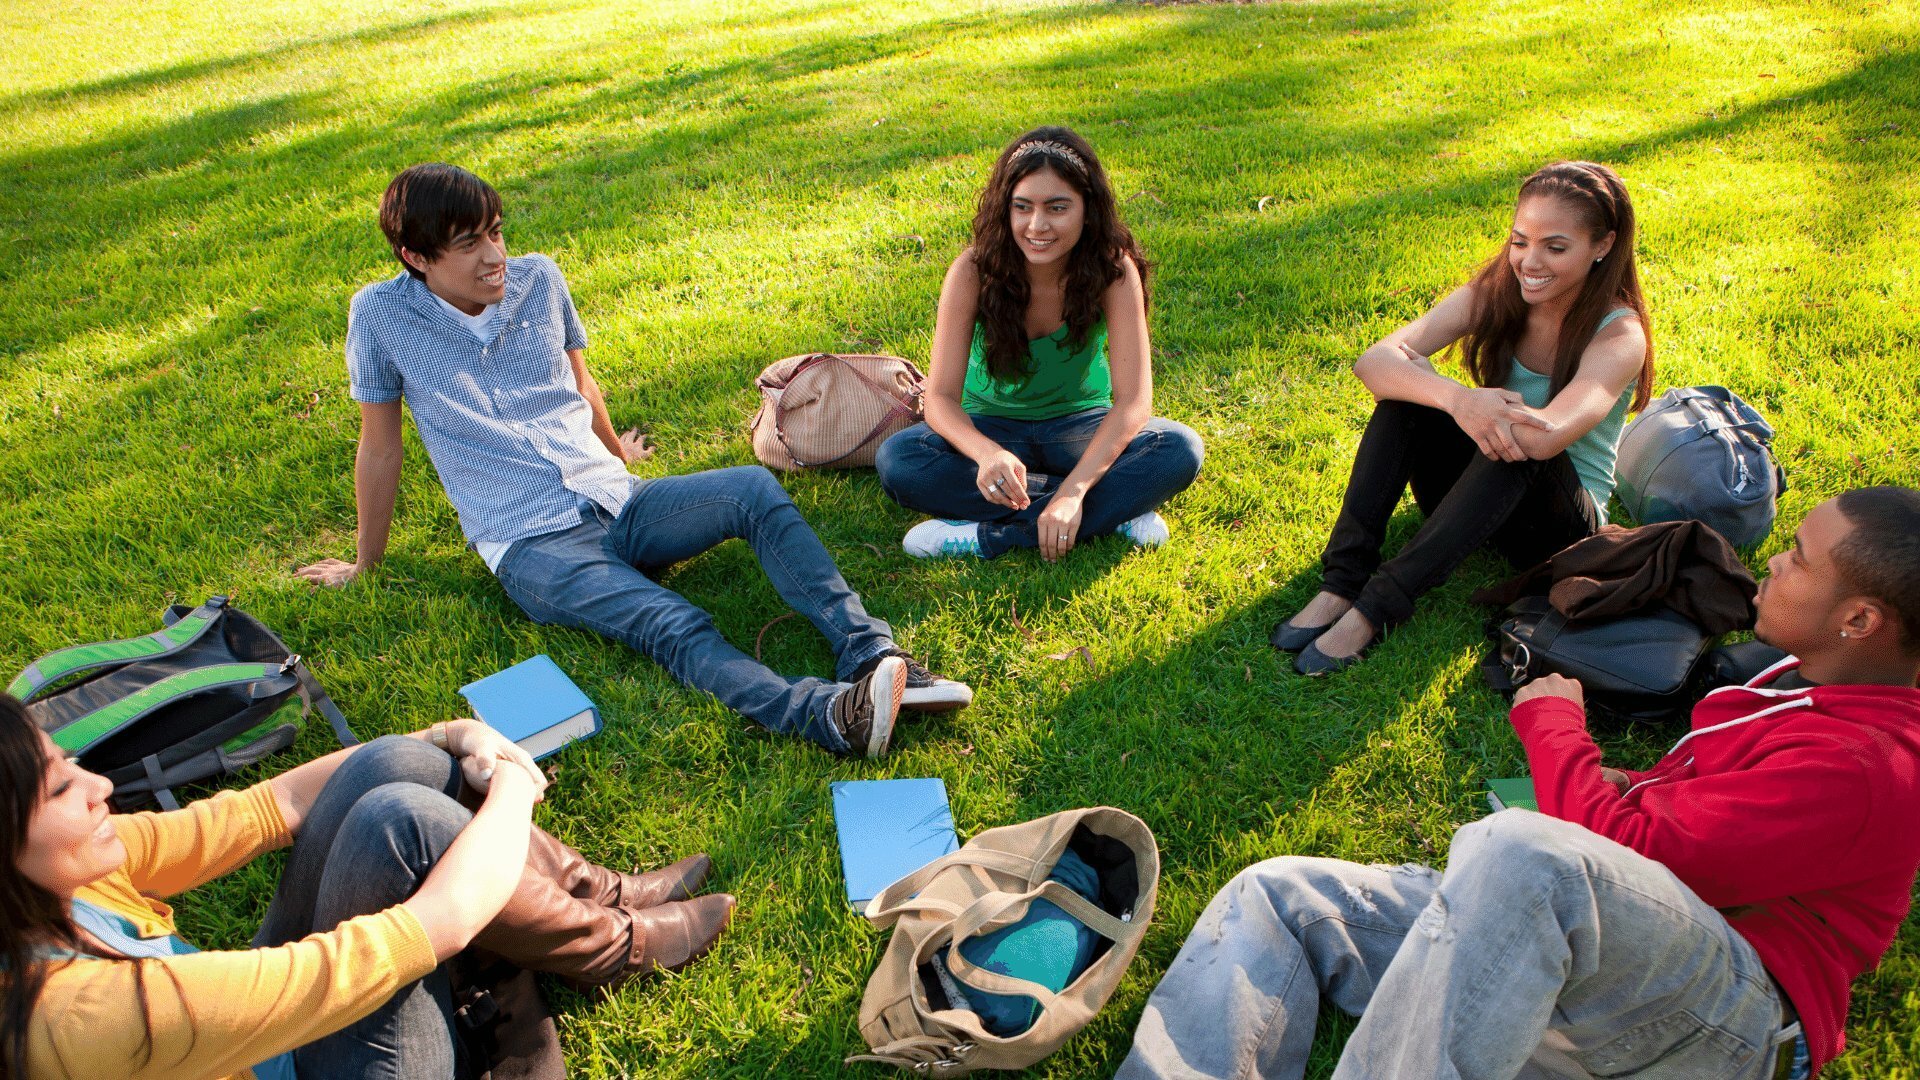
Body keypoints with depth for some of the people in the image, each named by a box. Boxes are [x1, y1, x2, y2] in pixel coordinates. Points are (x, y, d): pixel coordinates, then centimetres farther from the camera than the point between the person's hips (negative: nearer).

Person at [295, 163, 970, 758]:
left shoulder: (538, 279, 8)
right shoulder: (381, 315, -2)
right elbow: (380, 446, 8)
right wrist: (365, 564, 17)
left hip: (617, 502, 5)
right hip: (532, 543, -4)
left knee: (755, 490, -24)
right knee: (673, 627, -32)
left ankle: (870, 653, -36)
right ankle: (829, 716, -54)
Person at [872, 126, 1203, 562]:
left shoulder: (1113, 269, -20)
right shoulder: (975, 270, -20)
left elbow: (1134, 401, -26)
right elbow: (940, 397, -23)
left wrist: (1073, 491, -41)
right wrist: (987, 454, -46)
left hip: (1080, 427, 0)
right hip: (993, 426, 1)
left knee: (1180, 450, -29)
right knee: (897, 460, -29)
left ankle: (991, 536, -29)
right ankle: (1111, 512, -27)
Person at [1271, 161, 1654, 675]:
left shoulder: (1619, 335, -19)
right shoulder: (1494, 294, -9)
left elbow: (1546, 438, -39)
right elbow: (1374, 362, -25)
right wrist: (1455, 399, -44)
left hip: (1565, 518, -3)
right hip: (1470, 492, 3)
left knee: (1521, 447, -37)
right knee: (1407, 385, -24)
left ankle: (1378, 605, -36)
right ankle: (1341, 581, -30)